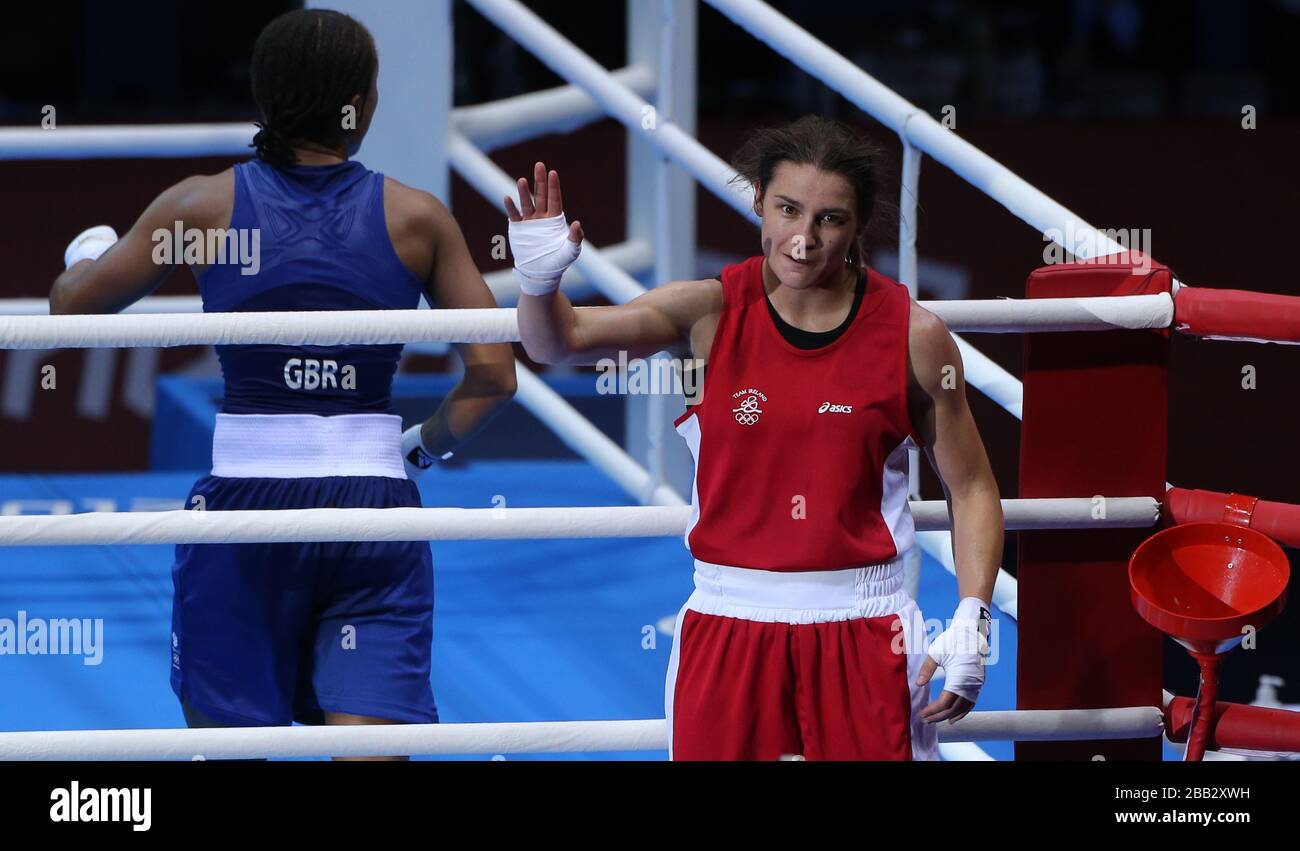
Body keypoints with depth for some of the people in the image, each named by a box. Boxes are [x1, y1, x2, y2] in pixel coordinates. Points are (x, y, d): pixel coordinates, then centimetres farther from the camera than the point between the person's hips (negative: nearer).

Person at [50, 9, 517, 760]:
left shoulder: (204, 206, -1)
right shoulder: (417, 218, 0)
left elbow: (71, 305, 9)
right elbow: (494, 375, -1)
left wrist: (90, 251, 31)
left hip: (246, 501, 0)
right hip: (376, 506, 0)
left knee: (225, 740, 14)